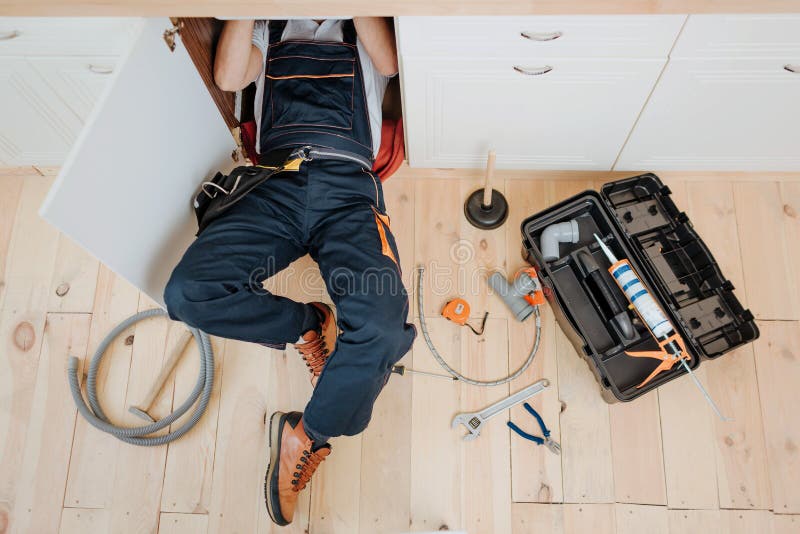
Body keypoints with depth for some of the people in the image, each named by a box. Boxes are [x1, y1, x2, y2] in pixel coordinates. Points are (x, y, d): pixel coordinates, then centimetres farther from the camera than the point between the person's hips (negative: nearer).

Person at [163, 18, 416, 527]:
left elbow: (389, 61, 4)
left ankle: (306, 434, -6)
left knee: (381, 326, -28)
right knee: (188, 292, -24)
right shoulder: (267, 32, 31)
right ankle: (309, 322, -1)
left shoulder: (363, 30, 28)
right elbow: (229, 76, 10)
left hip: (348, 184, -2)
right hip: (274, 182, 2)